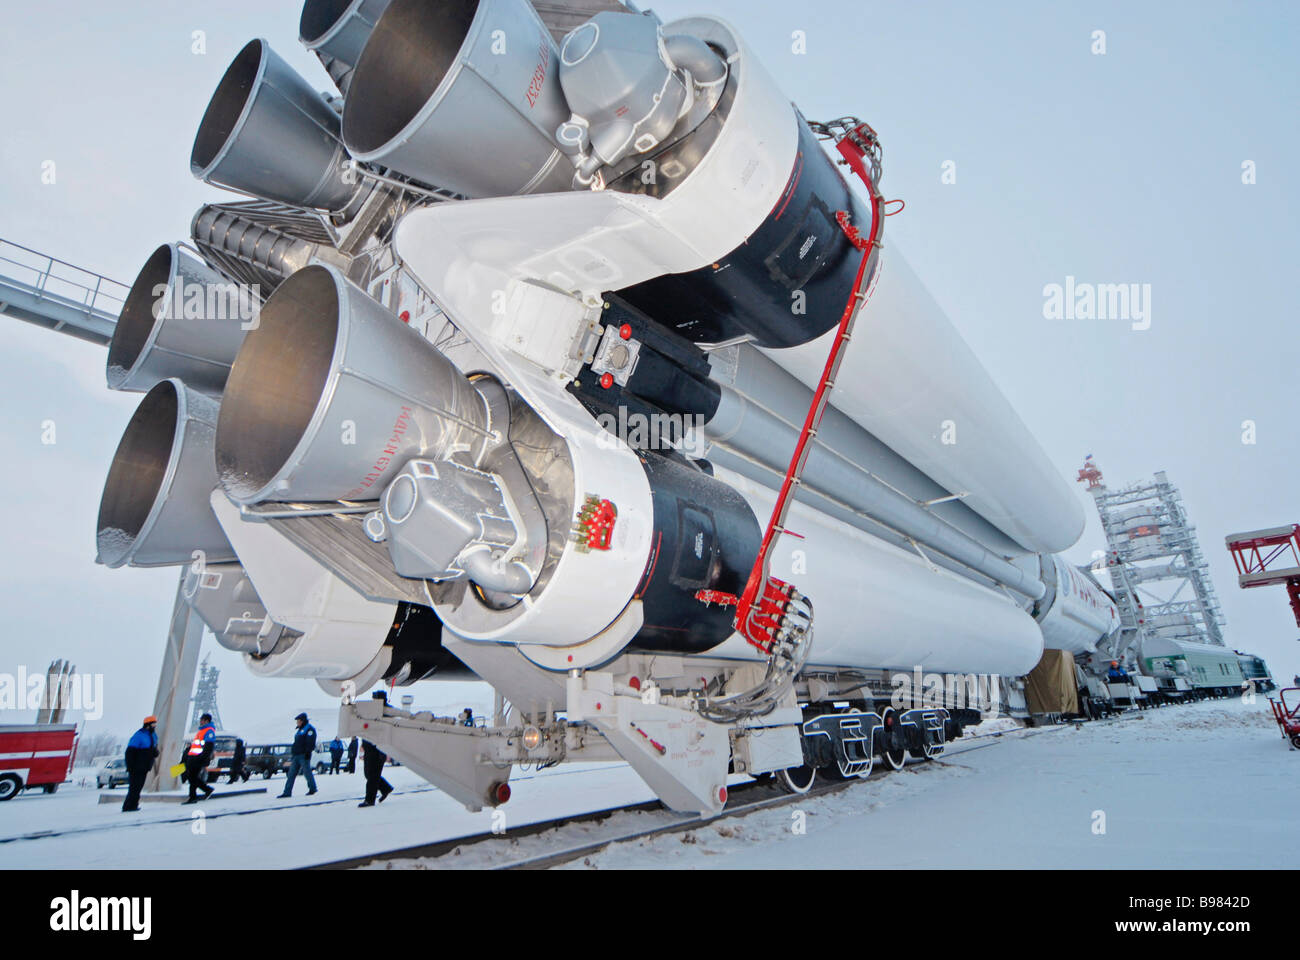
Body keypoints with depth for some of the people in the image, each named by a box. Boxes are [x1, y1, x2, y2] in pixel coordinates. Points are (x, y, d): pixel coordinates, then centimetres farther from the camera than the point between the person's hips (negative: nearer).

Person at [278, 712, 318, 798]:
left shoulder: (309, 729, -8)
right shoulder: (300, 729, 21)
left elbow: (310, 743, -17)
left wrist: (308, 752, -23)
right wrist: (293, 754, 21)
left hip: (304, 755, -9)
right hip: (296, 755, 9)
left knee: (307, 772, -2)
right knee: (291, 774, 4)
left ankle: (312, 788, 11)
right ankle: (287, 792, 5)